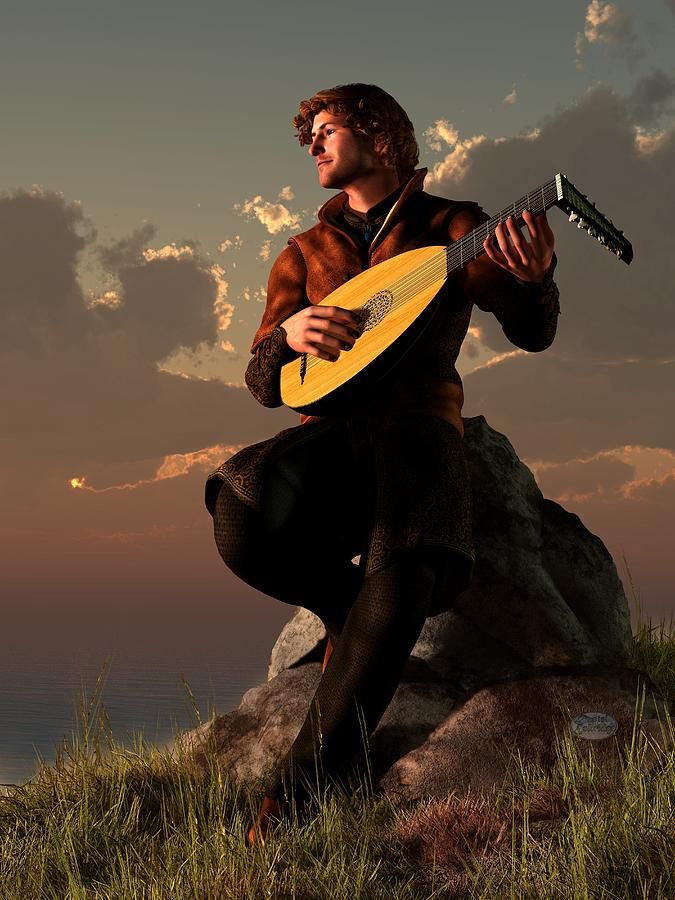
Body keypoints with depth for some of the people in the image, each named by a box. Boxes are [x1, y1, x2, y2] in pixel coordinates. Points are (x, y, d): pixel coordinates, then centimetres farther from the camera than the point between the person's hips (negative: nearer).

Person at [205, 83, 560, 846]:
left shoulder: (451, 227, 9)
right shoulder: (305, 253, 17)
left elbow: (531, 333, -4)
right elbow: (265, 383, 13)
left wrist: (534, 278, -29)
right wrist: (289, 335, -11)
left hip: (416, 427, -3)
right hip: (332, 433, 3)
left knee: (403, 581, -34)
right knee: (242, 524, -32)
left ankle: (299, 792, -30)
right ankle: (354, 608, -1)